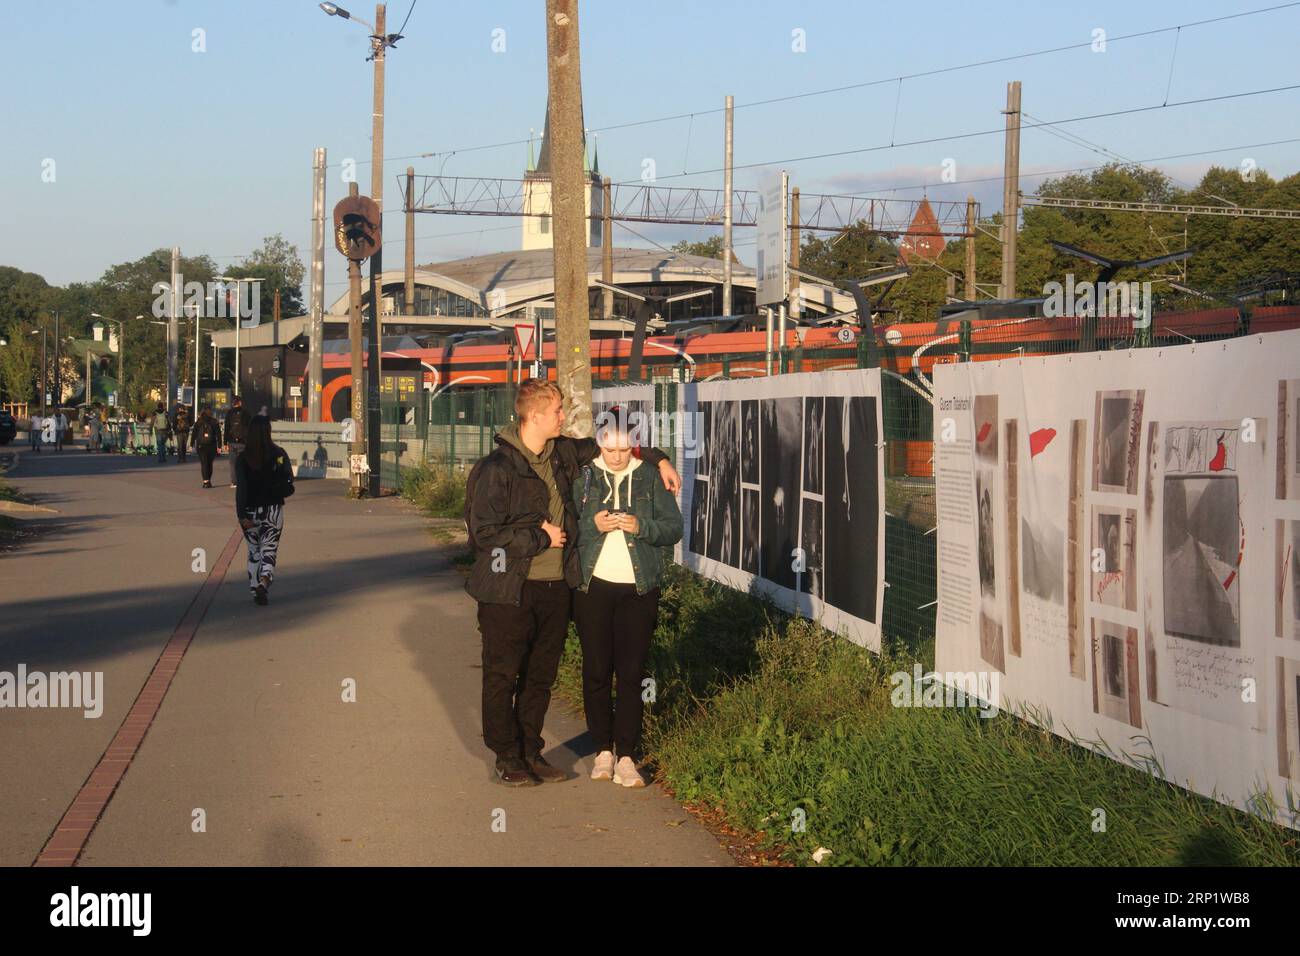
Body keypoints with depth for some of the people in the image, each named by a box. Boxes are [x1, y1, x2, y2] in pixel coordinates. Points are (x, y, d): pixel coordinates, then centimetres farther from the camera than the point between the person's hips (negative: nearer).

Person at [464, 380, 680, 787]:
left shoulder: (563, 453, 7)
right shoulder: (497, 468, -15)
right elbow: (485, 532, -19)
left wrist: (659, 460, 17)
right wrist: (541, 537, -13)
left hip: (556, 588, 7)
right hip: (510, 590, -7)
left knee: (541, 676, 13)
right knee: (503, 676, 4)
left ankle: (530, 751, 25)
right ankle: (507, 757, 16)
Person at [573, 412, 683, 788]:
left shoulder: (650, 480, 5)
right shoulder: (583, 478, 5)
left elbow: (674, 528, 2)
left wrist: (641, 526, -15)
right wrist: (593, 524, -14)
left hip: (638, 589, 0)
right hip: (593, 586, 1)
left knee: (631, 672, -2)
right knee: (596, 670, 2)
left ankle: (627, 757, 0)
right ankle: (603, 750, 13)